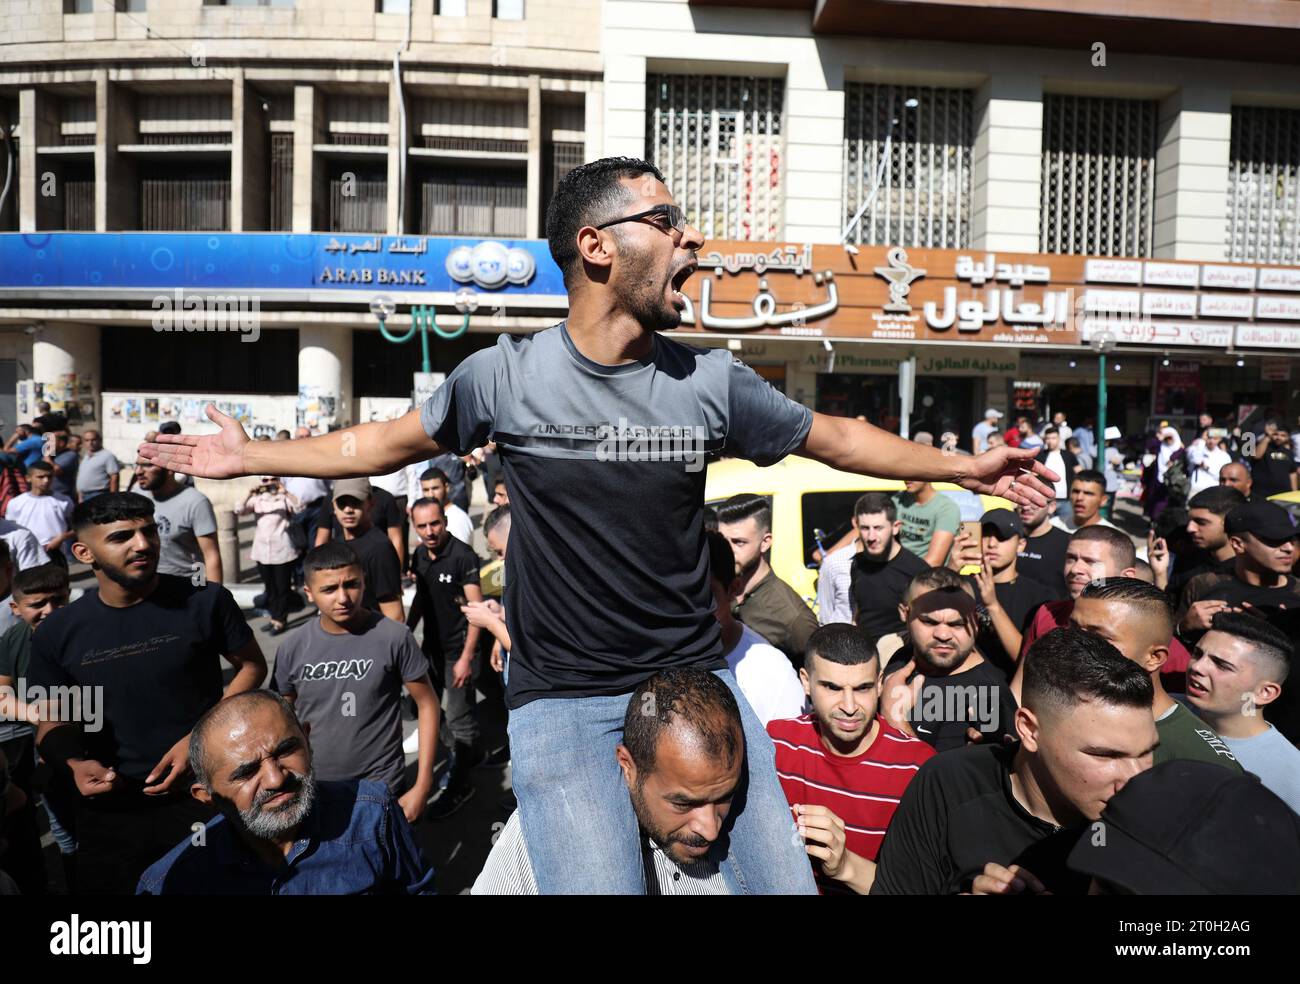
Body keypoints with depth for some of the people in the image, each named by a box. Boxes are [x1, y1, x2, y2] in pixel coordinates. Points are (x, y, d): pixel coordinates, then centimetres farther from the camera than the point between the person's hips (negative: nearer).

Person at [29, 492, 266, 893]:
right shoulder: (57, 633, -3)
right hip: (109, 808, 2)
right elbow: (51, 721, 7)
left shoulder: (205, 600, -10)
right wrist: (75, 763, -14)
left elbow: (251, 666, 0)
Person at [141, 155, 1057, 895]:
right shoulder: (507, 376, -6)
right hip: (563, 699, -2)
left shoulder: (712, 381, -2)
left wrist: (963, 467, 13)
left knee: (784, 879, 6)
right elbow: (390, 441, 8)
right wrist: (251, 457, 8)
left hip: (696, 678, 3)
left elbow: (835, 438, 10)